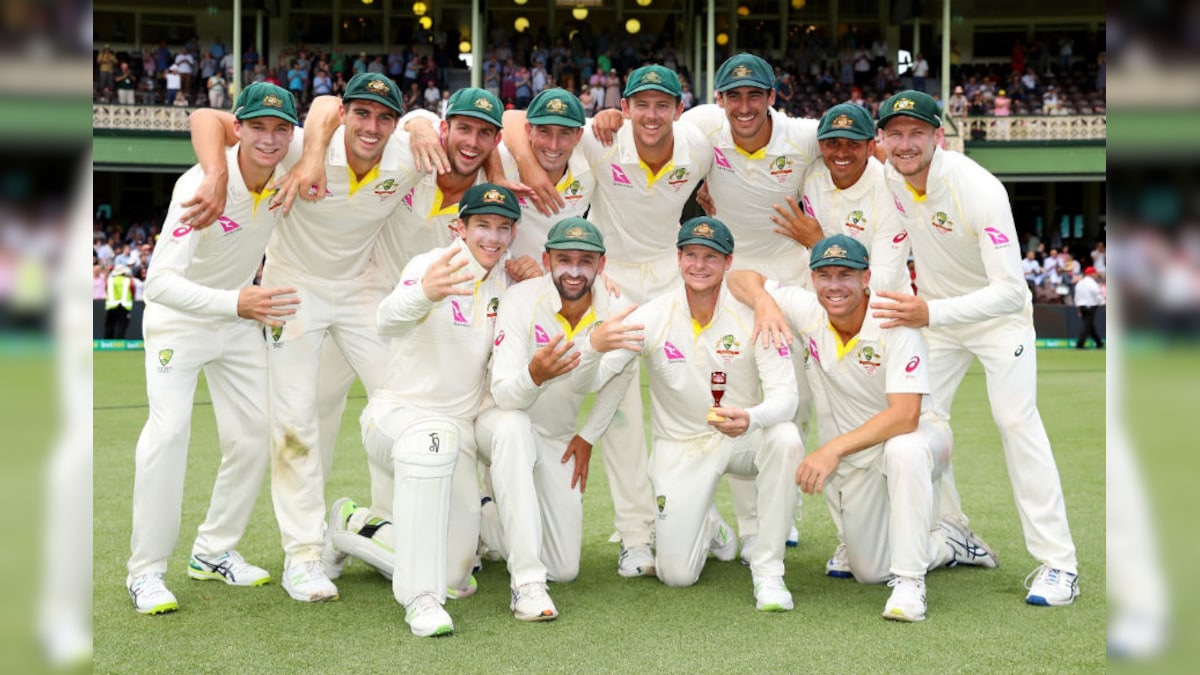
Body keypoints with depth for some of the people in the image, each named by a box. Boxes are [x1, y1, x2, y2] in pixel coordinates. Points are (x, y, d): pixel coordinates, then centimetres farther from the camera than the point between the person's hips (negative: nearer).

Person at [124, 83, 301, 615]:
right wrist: (236, 303, -57)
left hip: (241, 317, 6)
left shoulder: (290, 164, -17)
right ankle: (146, 570, -10)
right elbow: (159, 281, -41)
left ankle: (215, 551, 20)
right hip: (179, 317, -6)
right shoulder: (202, 184, -33)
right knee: (169, 426, -20)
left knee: (255, 432, 5)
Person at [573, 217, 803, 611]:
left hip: (744, 438, 0)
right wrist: (595, 345, -41)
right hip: (681, 446, 0)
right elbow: (585, 383, -17)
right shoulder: (653, 316, -13)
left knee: (785, 439, -35)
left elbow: (784, 394, -21)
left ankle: (768, 570, -18)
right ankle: (705, 527, 30)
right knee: (676, 574, -9)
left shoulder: (751, 313, -14)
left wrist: (751, 419, -44)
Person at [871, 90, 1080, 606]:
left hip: (999, 313, -6)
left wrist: (929, 313, -51)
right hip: (937, 314, 6)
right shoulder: (883, 177, -15)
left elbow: (1010, 291, -38)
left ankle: (1057, 563, -13)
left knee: (1016, 419, -17)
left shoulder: (979, 189, -32)